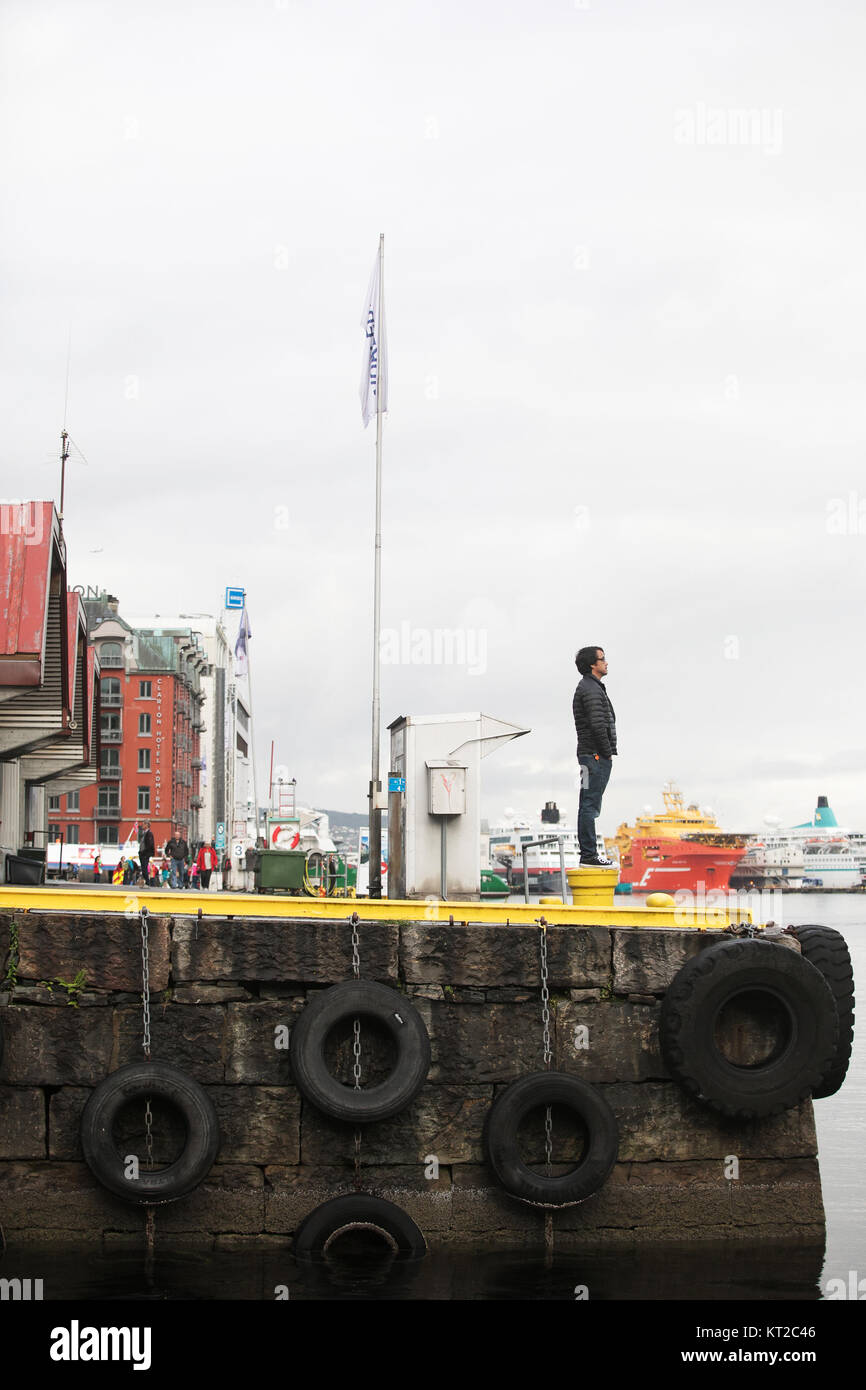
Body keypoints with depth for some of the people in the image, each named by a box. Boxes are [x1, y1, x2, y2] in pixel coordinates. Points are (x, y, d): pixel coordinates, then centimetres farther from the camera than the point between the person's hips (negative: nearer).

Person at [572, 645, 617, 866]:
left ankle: (588, 853, 14)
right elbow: (598, 725, -21)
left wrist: (608, 752, 17)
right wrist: (607, 752, -14)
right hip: (595, 755, -11)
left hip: (592, 756, 11)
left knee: (590, 806, 11)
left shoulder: (591, 687, 21)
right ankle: (589, 854, -10)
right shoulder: (591, 689, -13)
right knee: (590, 805, -10)